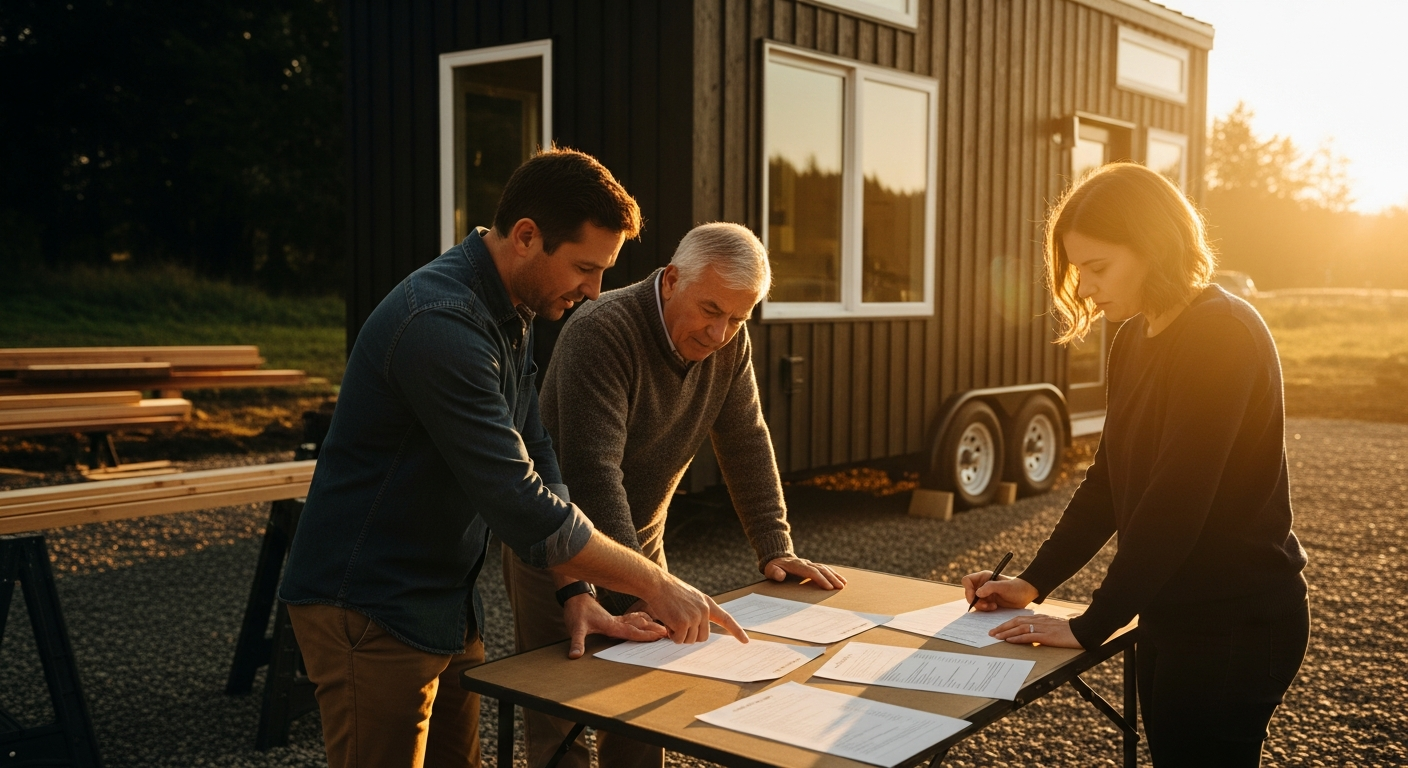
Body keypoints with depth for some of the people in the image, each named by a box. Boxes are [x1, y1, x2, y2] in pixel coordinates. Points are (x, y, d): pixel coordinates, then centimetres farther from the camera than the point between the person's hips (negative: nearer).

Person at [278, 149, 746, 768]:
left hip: (445, 608, 9)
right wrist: (655, 584, -19)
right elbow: (519, 504, -28)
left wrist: (579, 597, -2)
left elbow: (535, 460, 6)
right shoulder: (441, 324, -26)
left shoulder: (510, 313, 6)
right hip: (369, 609, -9)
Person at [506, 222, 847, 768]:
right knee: (560, 717, 1)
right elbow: (593, 470, -33)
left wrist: (775, 549, -4)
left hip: (641, 538, 6)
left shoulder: (730, 344, -5)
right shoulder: (601, 332, -26)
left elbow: (746, 444, 2)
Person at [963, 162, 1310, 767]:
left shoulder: (1224, 335, -19)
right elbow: (1106, 482, 12)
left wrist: (1091, 626, -19)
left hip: (1236, 626, -8)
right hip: (1170, 616, 8)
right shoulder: (1134, 341, 7)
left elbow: (1176, 501, -24)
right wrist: (1033, 584, 6)